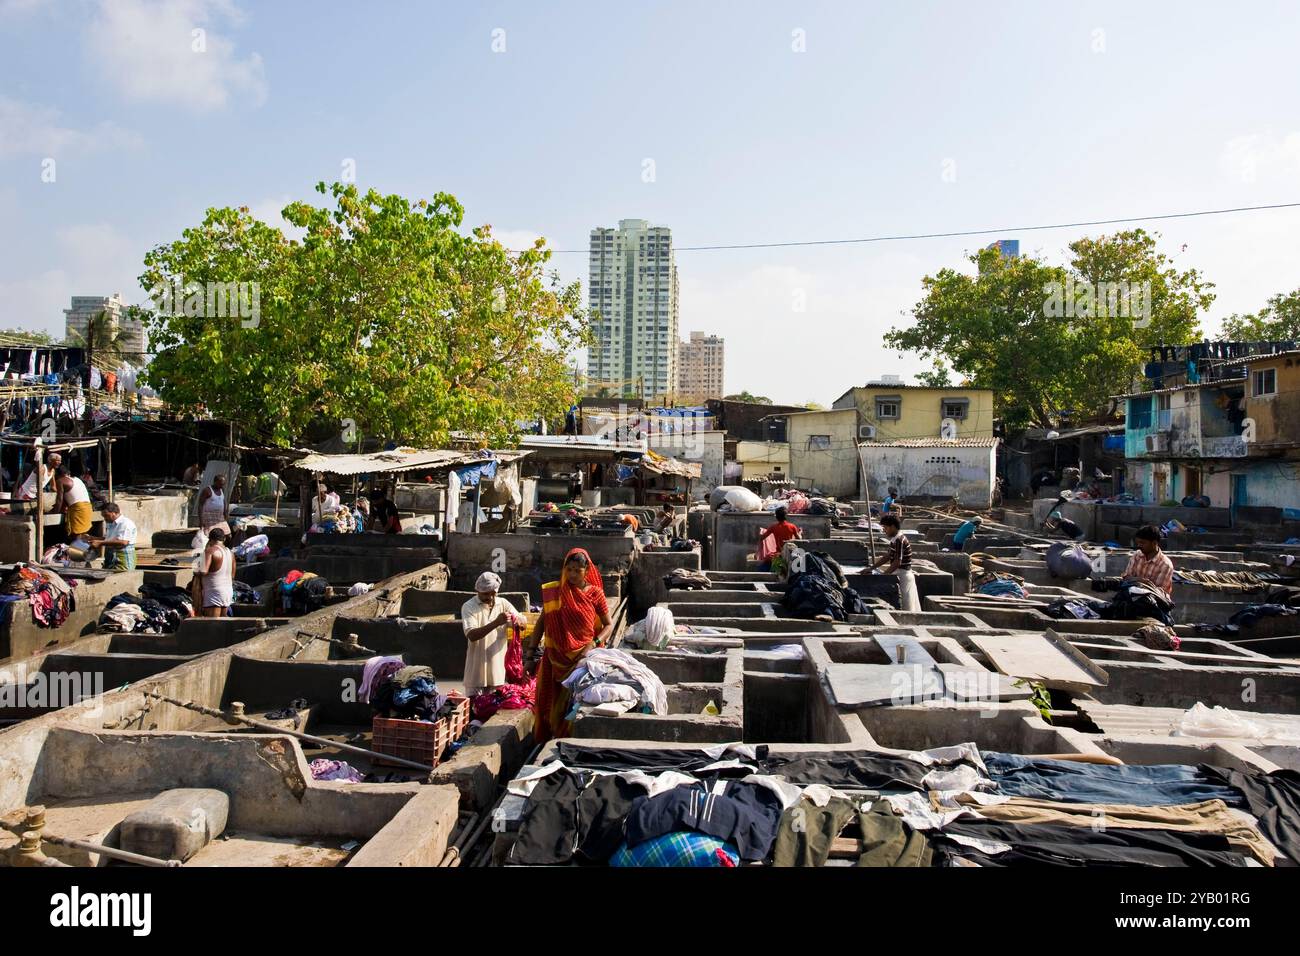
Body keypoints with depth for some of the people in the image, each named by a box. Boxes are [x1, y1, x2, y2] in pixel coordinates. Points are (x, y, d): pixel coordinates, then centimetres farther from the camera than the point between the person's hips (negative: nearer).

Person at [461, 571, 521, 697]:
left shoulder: (503, 603, 3)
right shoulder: (468, 607, -7)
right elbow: (471, 635, -21)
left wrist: (517, 620, -27)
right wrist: (496, 622, -33)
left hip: (500, 667, 3)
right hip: (477, 669, -3)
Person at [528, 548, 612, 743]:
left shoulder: (595, 593, -2)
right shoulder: (554, 591, 2)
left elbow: (608, 625, 1)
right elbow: (541, 623, 6)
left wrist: (593, 644, -15)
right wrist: (531, 652, 1)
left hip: (582, 657, -2)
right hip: (556, 657, 2)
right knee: (549, 703, 6)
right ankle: (543, 746, 23)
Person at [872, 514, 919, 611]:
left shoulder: (900, 540, -19)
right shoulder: (895, 539, 11)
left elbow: (897, 562, -24)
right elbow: (887, 557, 16)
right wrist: (871, 568, 12)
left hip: (903, 575, -10)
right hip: (900, 575, 10)